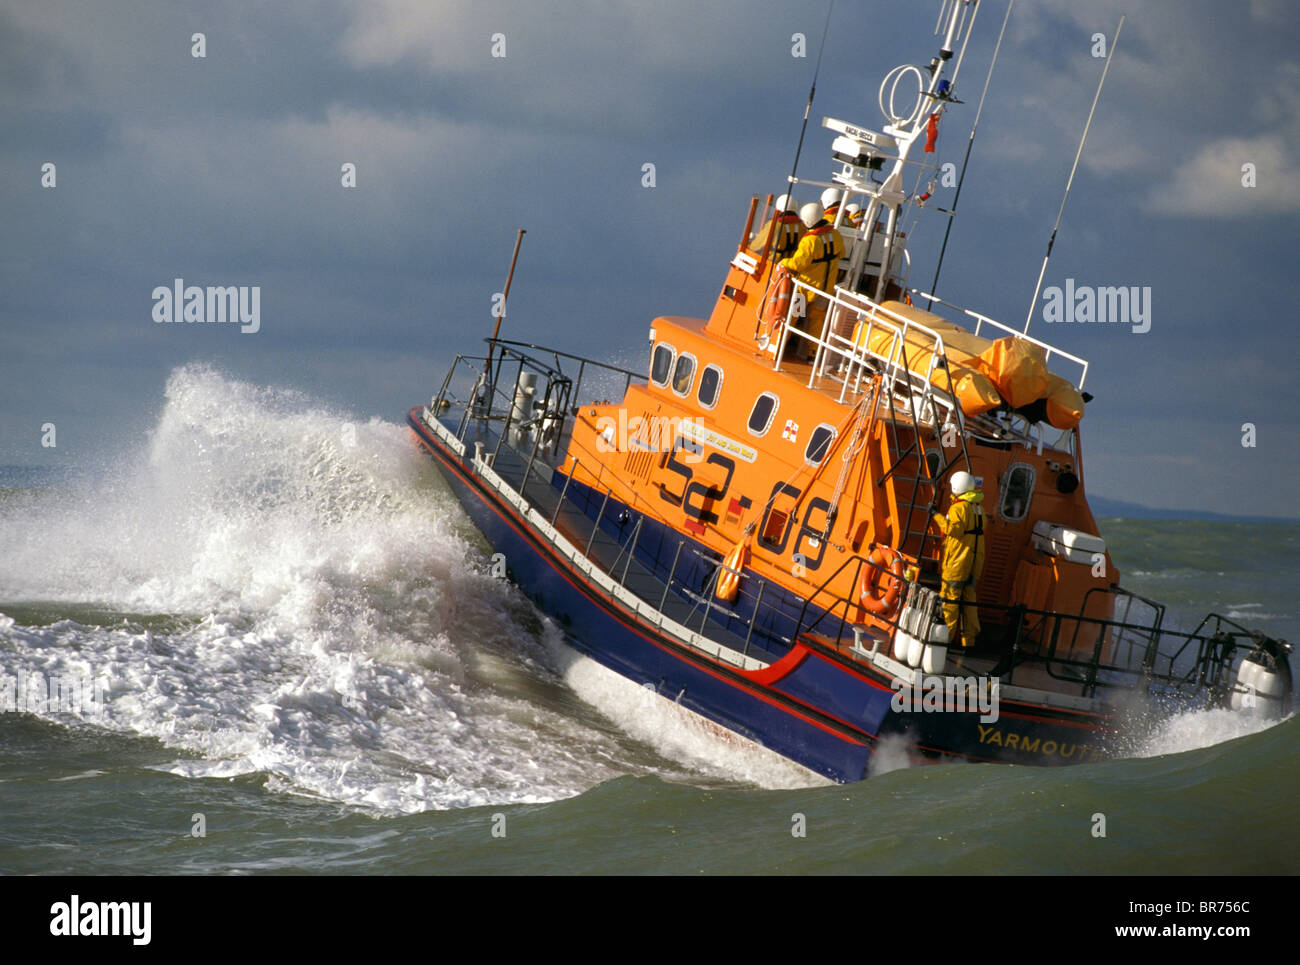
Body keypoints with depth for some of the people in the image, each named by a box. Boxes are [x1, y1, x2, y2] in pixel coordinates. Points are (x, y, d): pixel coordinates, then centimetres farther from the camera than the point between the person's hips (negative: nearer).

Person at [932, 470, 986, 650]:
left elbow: (953, 529, -22)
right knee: (968, 600, 10)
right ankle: (968, 640, 11)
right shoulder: (977, 508, 15)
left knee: (950, 598, -4)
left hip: (956, 562, -8)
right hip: (974, 562, 8)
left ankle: (946, 637, -4)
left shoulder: (959, 507, -13)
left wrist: (937, 516, -14)